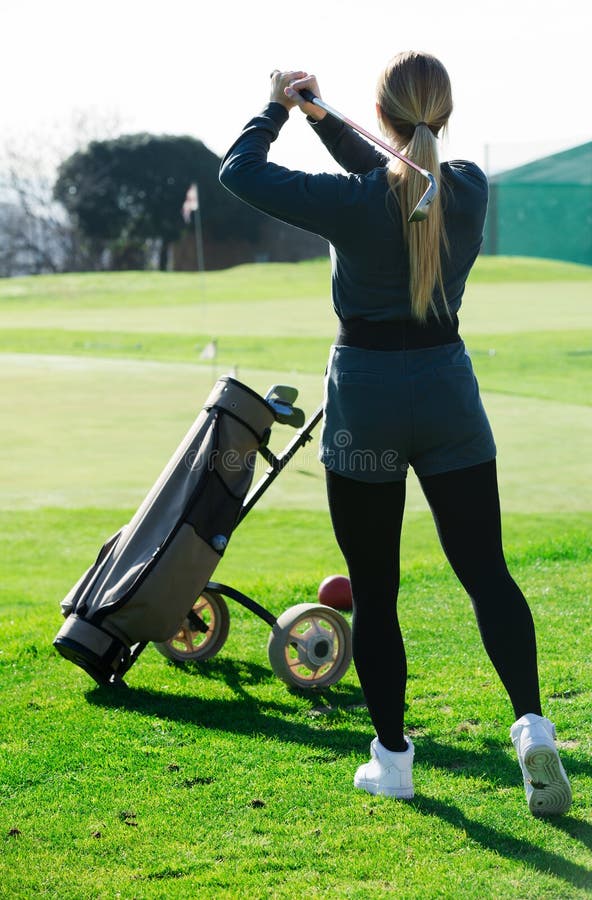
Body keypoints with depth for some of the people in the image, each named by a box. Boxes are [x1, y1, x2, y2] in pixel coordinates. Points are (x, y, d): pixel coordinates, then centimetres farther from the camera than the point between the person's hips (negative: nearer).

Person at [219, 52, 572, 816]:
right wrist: (319, 115, 15)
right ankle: (531, 722, -14)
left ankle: (392, 757, 13)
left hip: (364, 398, -3)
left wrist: (279, 107, 12)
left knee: (373, 589, 7)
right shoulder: (469, 188, -2)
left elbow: (239, 170, -3)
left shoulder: (352, 205, -15)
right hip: (447, 391, 3)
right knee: (486, 570, 5)